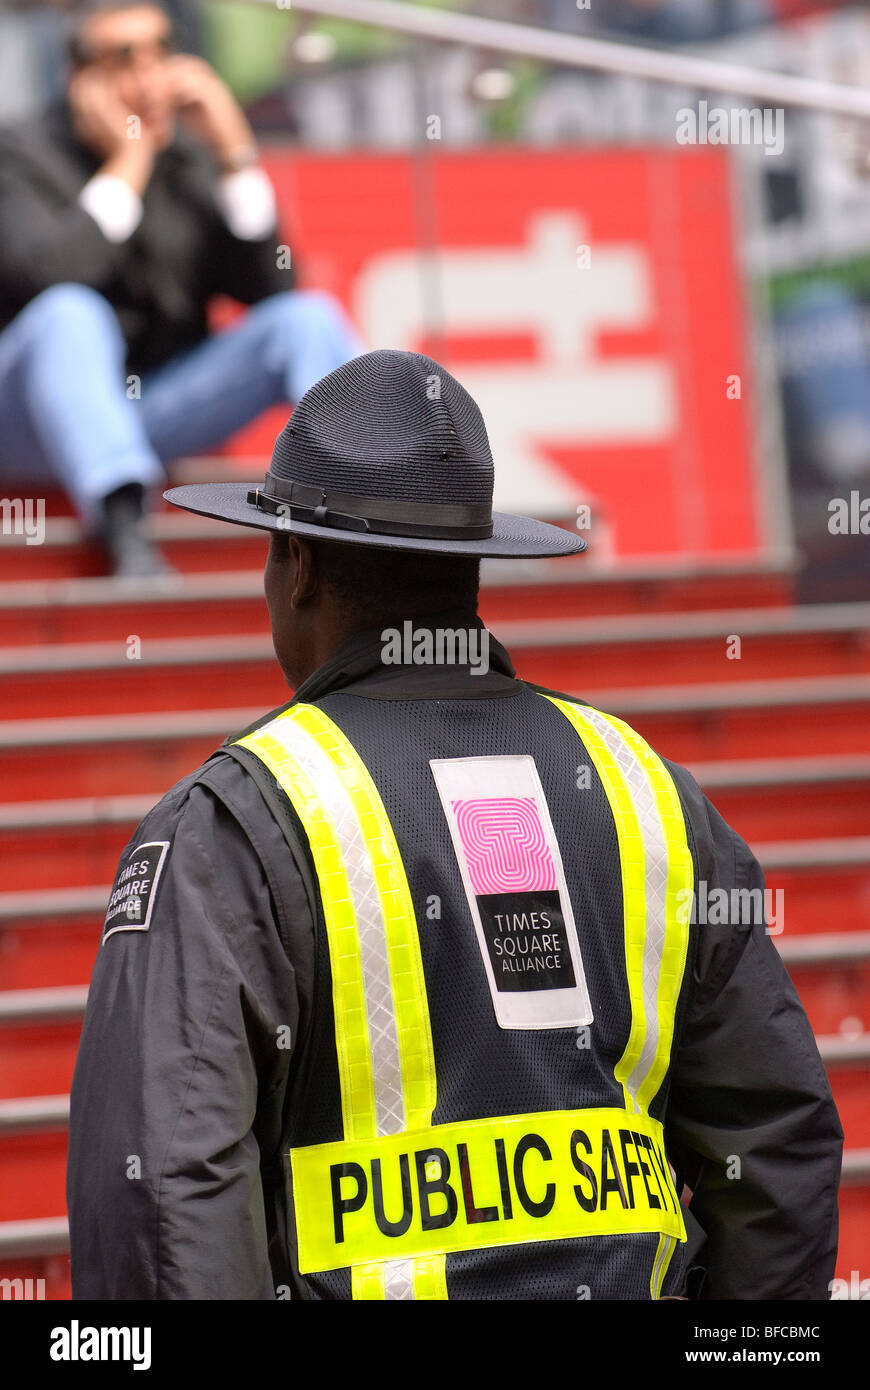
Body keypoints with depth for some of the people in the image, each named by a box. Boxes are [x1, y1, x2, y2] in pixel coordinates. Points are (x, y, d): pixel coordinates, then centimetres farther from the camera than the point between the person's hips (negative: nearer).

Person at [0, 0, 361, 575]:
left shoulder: (193, 161, 9)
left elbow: (271, 286, 0)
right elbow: (48, 276, -25)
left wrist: (236, 154, -8)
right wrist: (128, 162, -17)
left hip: (157, 411, 5)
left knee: (307, 319, -15)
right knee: (70, 316, -37)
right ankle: (125, 534, -56)